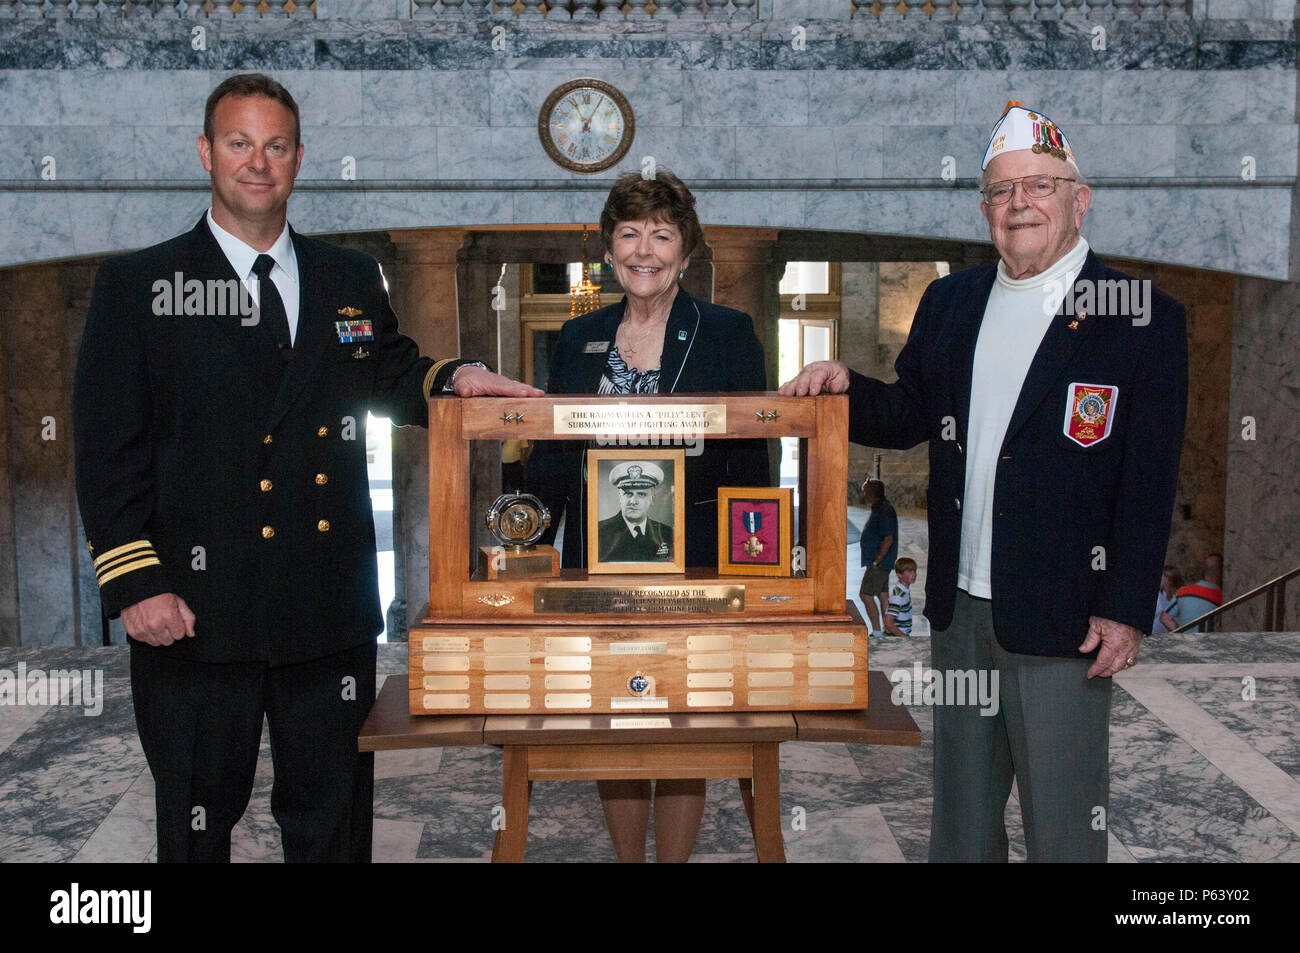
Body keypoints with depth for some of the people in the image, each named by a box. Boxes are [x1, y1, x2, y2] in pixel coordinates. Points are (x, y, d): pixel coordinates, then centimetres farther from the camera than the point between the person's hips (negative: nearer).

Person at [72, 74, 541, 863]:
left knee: (333, 816, 15)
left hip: (331, 610, 3)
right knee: (198, 822, 11)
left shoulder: (351, 279, 11)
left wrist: (452, 379, -2)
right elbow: (109, 445, -3)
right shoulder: (137, 286, 1)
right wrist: (136, 584, -11)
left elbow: (393, 378, 22)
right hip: (198, 611, -3)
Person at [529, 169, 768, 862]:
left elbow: (750, 464, -2)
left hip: (693, 564, -3)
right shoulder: (578, 338, 9)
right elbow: (549, 464, 11)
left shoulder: (727, 333, 0)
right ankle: (627, 858, 27)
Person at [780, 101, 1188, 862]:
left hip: (1062, 619, -5)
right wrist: (846, 388, -6)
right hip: (959, 606, 5)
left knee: (1063, 823, 6)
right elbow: (909, 415, 14)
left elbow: (1150, 480, -9)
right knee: (960, 808, 19)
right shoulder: (951, 301, 11)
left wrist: (1126, 609, -13)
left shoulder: (1144, 318, -7)